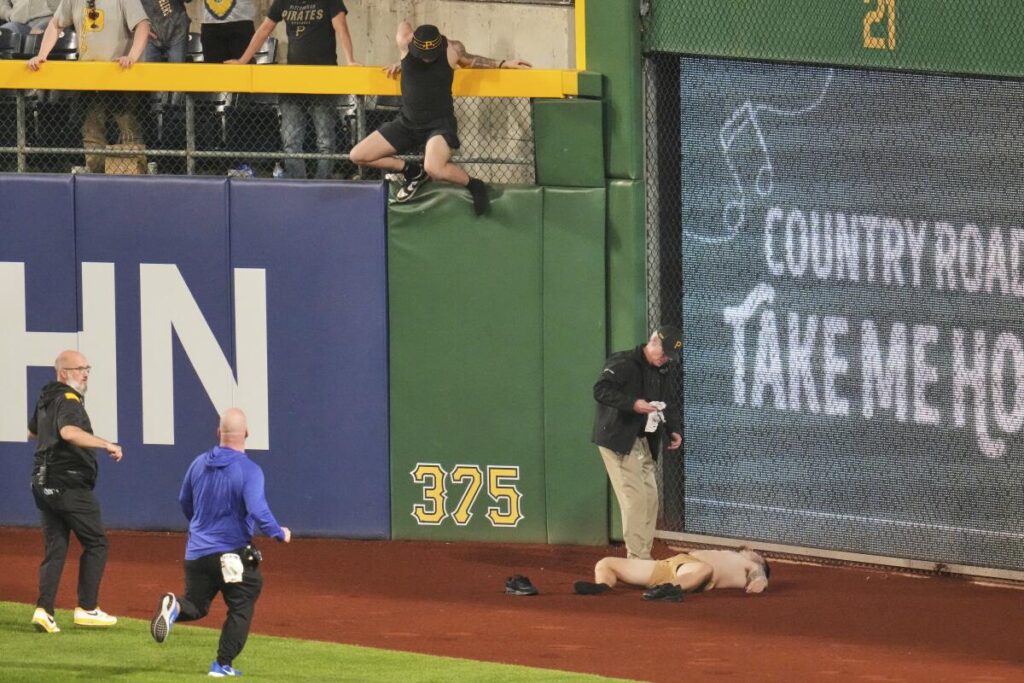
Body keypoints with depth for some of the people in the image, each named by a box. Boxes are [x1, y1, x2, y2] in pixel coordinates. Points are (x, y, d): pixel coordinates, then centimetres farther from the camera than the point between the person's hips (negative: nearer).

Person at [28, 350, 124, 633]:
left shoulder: (45, 398, 14)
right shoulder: (68, 400, -15)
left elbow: (33, 432, 31)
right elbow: (69, 432, -35)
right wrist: (106, 444, -36)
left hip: (44, 486, 9)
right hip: (70, 486, -9)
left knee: (54, 549, 9)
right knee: (96, 543, 3)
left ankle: (44, 609, -4)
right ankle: (86, 609, 3)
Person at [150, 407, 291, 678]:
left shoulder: (199, 464, 4)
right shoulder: (249, 471, -14)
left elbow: (184, 501, 18)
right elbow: (257, 510, -25)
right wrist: (279, 533, -8)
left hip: (196, 552, 5)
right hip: (233, 554, -5)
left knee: (196, 606, 17)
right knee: (240, 608, 12)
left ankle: (175, 607, -16)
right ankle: (223, 665, 8)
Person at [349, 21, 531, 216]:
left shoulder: (452, 49, -13)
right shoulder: (406, 43, -13)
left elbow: (468, 61, 10)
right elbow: (404, 26, 11)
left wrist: (503, 64, 9)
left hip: (440, 124, -5)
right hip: (408, 122, 5)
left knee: (434, 168, -34)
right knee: (358, 156, 2)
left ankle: (474, 185, -4)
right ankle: (412, 172, 19)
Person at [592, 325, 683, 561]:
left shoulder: (662, 372, 13)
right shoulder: (623, 363, -13)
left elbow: (670, 403, 21)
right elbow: (601, 391, -22)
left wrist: (674, 429, 3)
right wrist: (632, 404, -33)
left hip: (644, 442, 9)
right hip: (618, 441, -9)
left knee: (650, 498, 8)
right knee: (634, 497, -13)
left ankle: (644, 557, 16)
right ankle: (637, 559, -12)